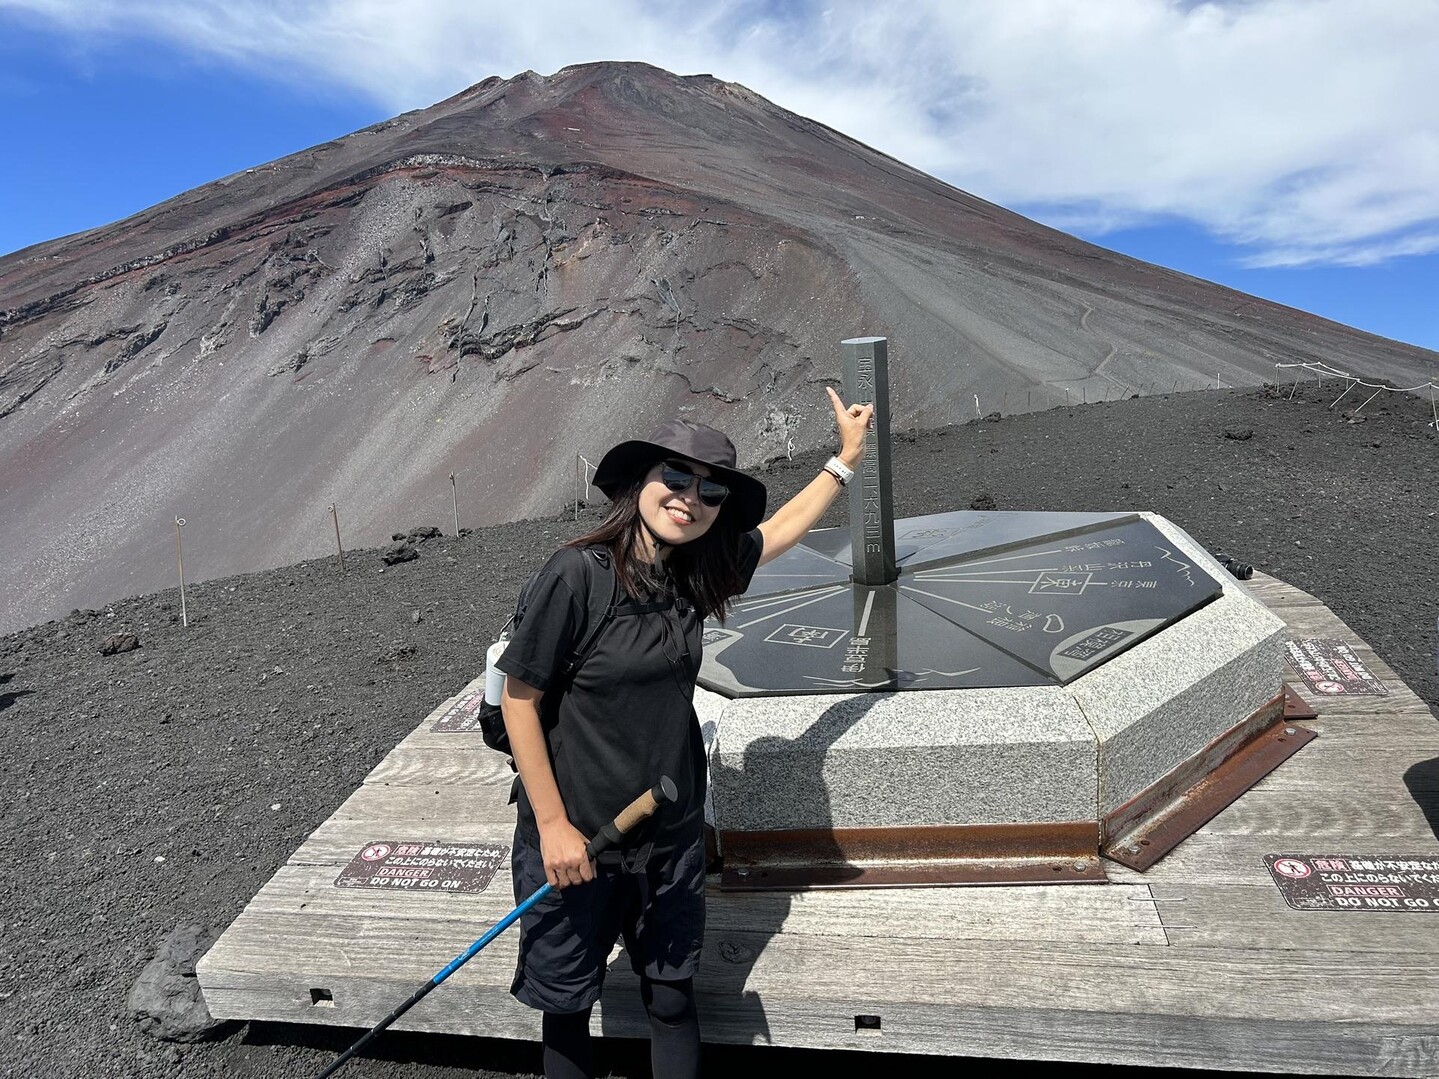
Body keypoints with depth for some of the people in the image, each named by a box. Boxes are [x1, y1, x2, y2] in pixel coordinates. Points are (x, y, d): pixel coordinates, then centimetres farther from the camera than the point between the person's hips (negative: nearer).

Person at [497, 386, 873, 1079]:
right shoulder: (577, 574, -21)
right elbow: (519, 701, -15)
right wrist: (552, 826, -14)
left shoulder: (695, 574, -4)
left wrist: (847, 457, 21)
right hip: (575, 839, -4)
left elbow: (781, 528, 14)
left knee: (672, 999, 18)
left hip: (671, 834, 5)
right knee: (565, 1008, 16)